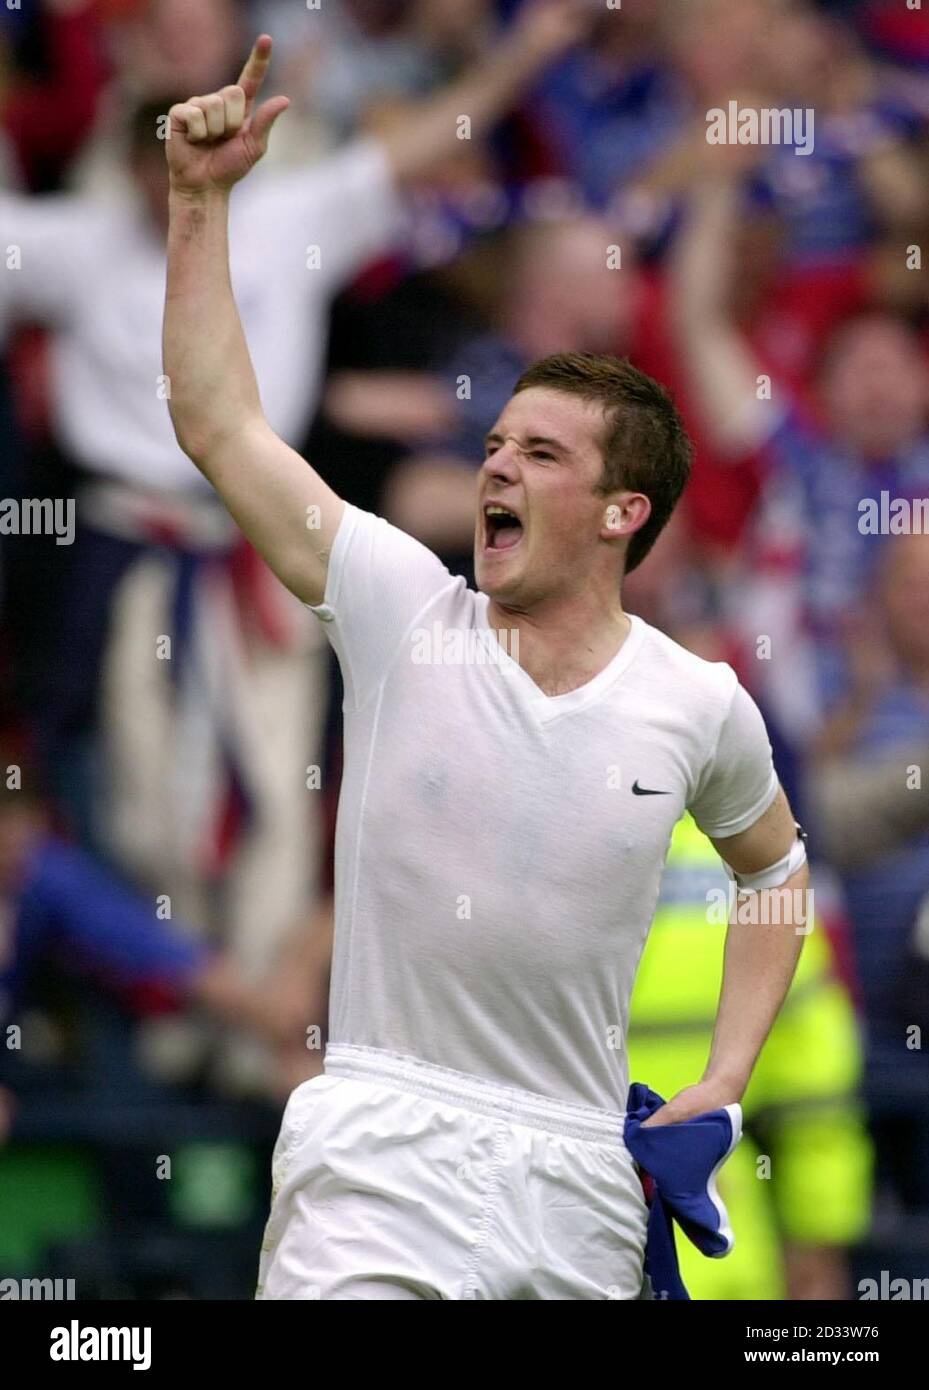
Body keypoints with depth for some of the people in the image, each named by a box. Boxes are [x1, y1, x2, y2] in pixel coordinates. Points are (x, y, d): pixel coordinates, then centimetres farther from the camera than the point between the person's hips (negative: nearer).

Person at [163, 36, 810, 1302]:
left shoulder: (702, 708, 2)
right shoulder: (402, 609, -3)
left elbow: (774, 868, 22)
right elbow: (217, 423, -5)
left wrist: (727, 1080, 12)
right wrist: (201, 200, -9)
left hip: (583, 1184, 3)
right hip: (380, 1151, -3)